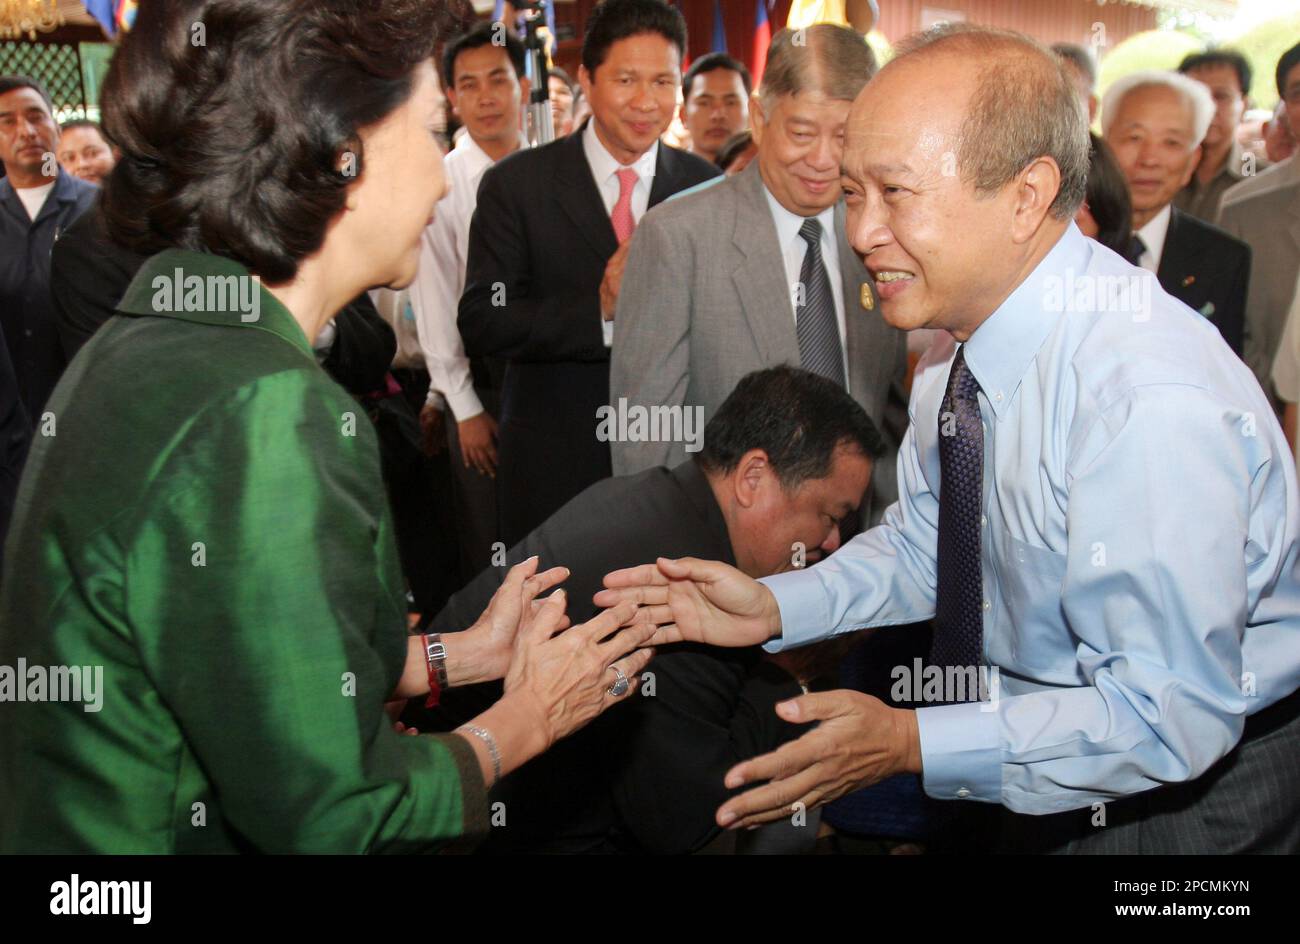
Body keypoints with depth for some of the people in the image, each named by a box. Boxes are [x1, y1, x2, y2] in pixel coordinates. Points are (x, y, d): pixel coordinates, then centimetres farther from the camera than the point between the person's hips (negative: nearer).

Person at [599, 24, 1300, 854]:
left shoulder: (1155, 402, -33)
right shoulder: (964, 338, -7)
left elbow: (1169, 717, -30)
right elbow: (922, 542, 7)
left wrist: (911, 744, -31)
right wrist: (774, 607, -8)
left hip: (1193, 789, -6)